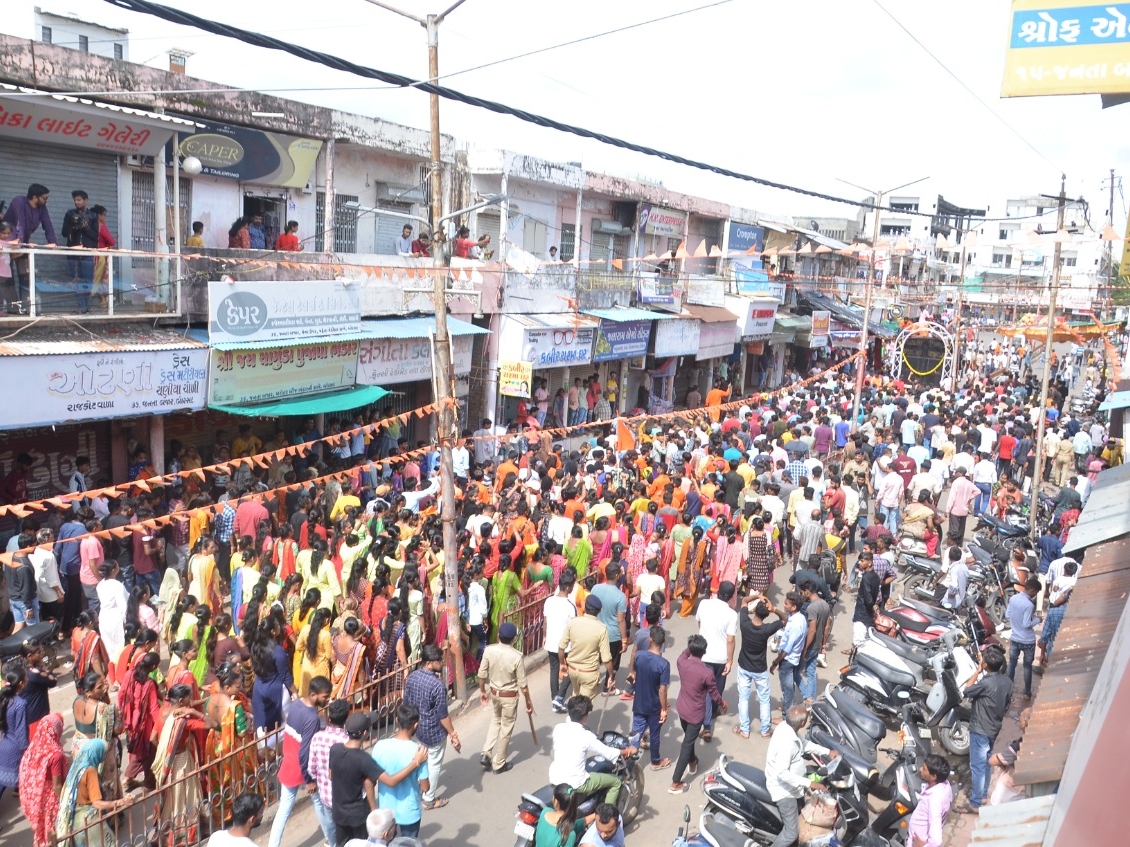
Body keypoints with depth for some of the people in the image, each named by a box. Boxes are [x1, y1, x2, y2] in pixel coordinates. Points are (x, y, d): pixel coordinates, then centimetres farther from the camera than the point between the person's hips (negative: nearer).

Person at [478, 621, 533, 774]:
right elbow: (522, 684, -16)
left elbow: (482, 674, -5)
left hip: (494, 692, 4)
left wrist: (482, 691, 13)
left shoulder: (489, 650, -15)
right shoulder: (516, 656, -24)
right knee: (506, 729, 13)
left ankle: (486, 754, 22)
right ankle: (499, 764, 25)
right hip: (509, 696, -4)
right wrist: (528, 701, -2)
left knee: (496, 721, 29)